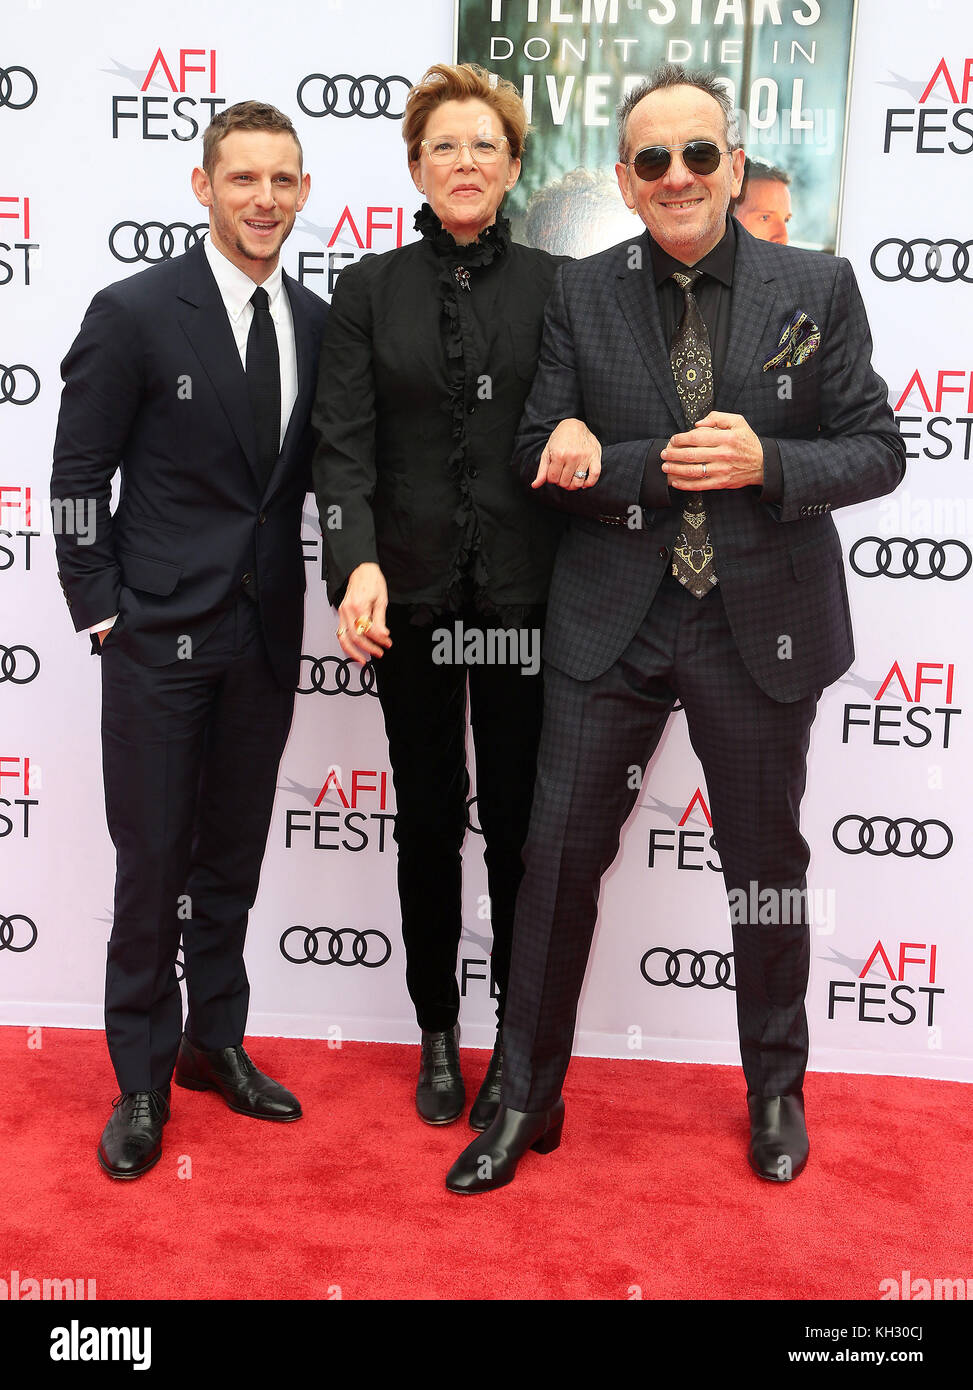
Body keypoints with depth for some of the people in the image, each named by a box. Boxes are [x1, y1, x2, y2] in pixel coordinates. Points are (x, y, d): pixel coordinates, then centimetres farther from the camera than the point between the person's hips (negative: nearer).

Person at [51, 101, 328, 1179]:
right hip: (159, 632, -4)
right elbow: (79, 478, -5)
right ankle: (142, 1080, 20)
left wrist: (308, 589, 3)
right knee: (152, 860, 3)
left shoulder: (316, 324, 7)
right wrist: (103, 613, -8)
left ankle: (216, 1041, 32)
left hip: (266, 634, 5)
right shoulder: (134, 312, -7)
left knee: (234, 854, 15)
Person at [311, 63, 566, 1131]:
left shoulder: (555, 286, 5)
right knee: (427, 820, 11)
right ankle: (436, 1034, 28)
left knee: (518, 822, 6)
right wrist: (357, 562, -19)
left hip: (525, 593, -1)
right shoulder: (367, 290, 6)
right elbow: (342, 440, -4)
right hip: (412, 595, 1)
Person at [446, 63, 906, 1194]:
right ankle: (526, 1101, 22)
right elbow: (544, 457, -2)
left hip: (762, 625, 0)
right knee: (559, 857, 3)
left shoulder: (817, 288, 1)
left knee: (767, 867, 13)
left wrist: (766, 464, -18)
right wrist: (664, 465, -17)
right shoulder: (582, 295, 2)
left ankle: (776, 1091, 37)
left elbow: (875, 451, 0)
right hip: (610, 624, 0)